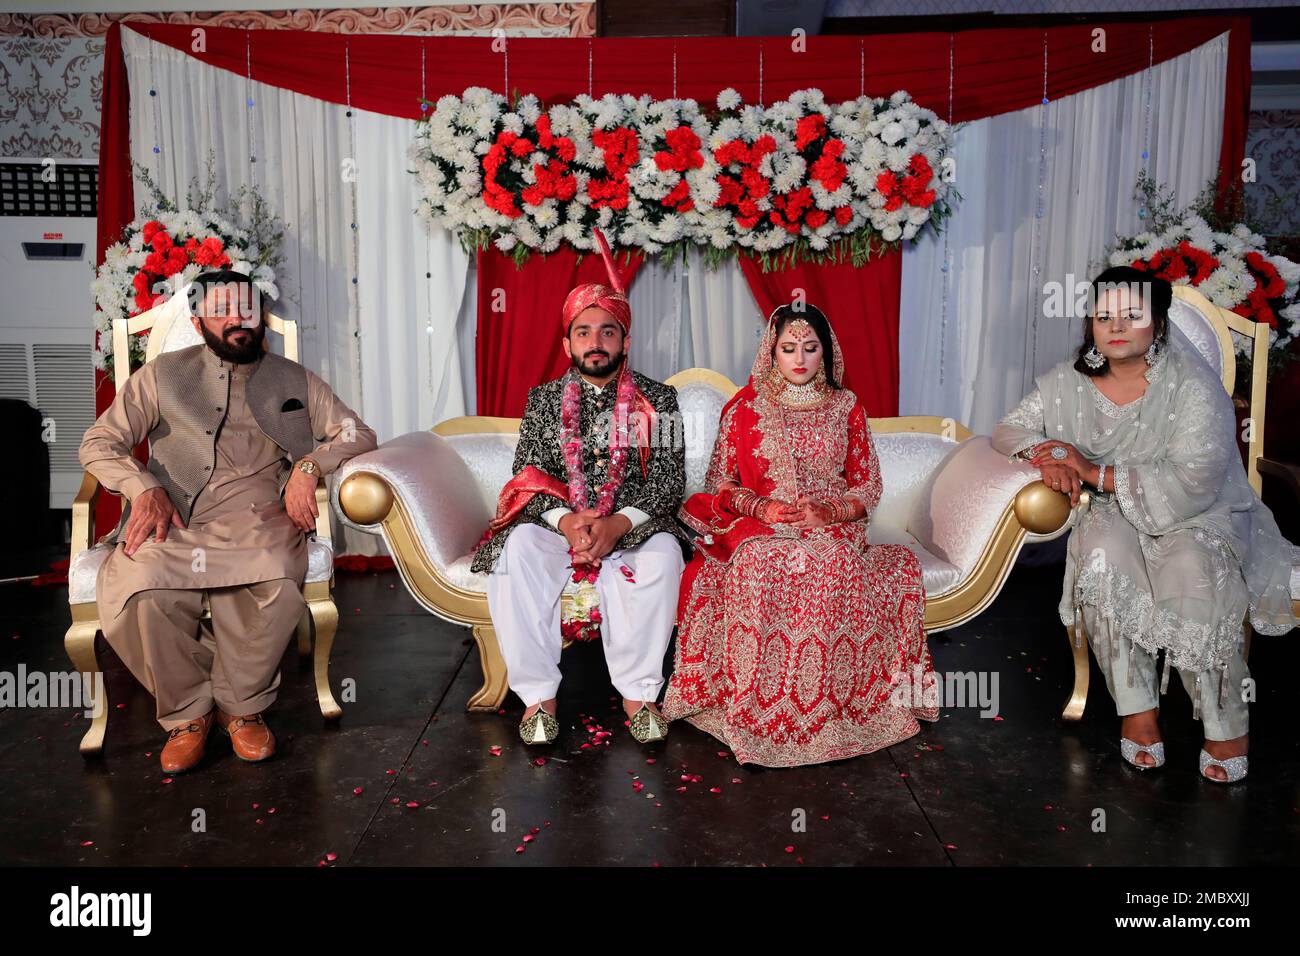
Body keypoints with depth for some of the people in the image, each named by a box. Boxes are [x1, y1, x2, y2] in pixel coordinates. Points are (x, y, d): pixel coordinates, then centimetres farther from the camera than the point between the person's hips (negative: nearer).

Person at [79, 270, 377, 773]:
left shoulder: (294, 381, 18)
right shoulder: (164, 375, 17)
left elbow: (358, 435, 13)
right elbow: (98, 442, 14)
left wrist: (309, 464, -8)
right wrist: (145, 487, -6)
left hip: (255, 521, 0)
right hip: (171, 521, 1)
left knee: (278, 581, -34)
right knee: (138, 590, -31)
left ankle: (240, 704, -9)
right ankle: (188, 711, -6)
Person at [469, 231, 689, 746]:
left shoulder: (658, 399, 7)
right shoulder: (543, 400, 11)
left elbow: (670, 478, -2)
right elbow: (527, 476, 1)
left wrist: (619, 524, -20)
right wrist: (565, 521, -21)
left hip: (633, 528, -1)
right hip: (556, 524, 1)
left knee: (662, 553, -34)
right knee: (517, 549, -31)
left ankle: (639, 692, -21)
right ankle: (538, 694, -22)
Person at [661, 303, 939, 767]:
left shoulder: (846, 406, 13)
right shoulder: (745, 407, 10)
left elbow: (868, 488, 11)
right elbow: (720, 482, 9)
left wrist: (829, 511, -10)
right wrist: (761, 507, -11)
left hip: (832, 526, 1)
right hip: (759, 525, -1)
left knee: (833, 565, -35)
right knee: (758, 565, -36)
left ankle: (830, 700, -21)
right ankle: (754, 703, -27)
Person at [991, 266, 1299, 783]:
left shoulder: (1193, 386, -15)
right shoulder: (1068, 381, 0)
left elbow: (1192, 484, -24)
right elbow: (1009, 429, 7)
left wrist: (1096, 472, -24)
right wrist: (1046, 454, -16)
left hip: (1199, 518, -2)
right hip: (1116, 515, 3)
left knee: (1190, 573, -35)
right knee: (1102, 554, -33)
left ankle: (1227, 724, -11)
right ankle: (1136, 707, -19)